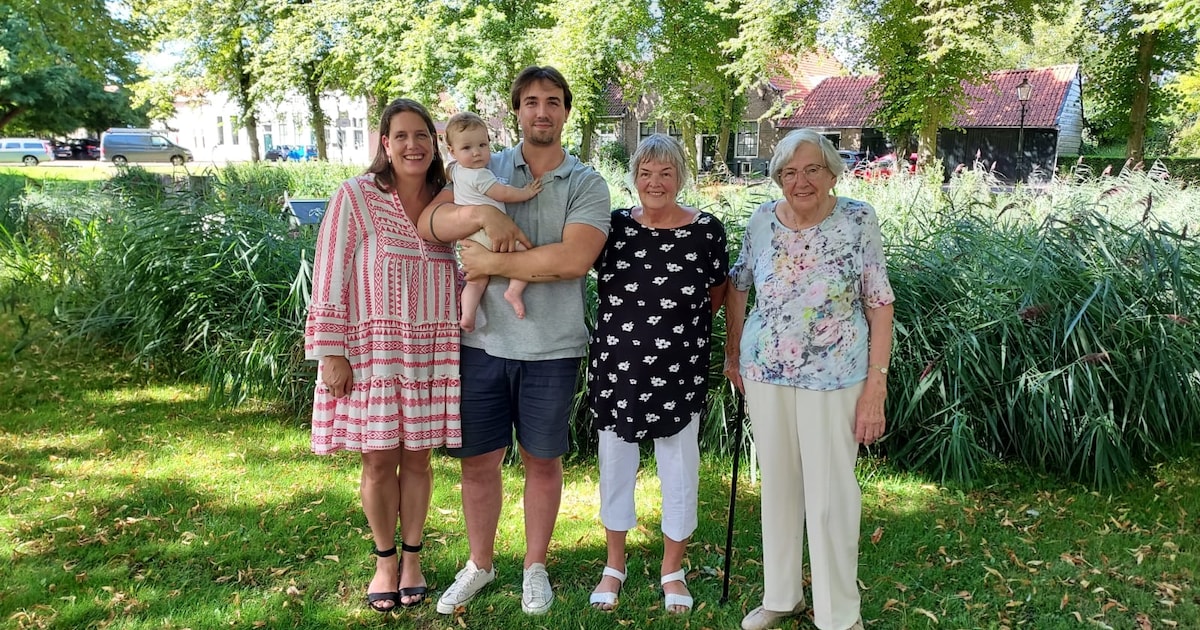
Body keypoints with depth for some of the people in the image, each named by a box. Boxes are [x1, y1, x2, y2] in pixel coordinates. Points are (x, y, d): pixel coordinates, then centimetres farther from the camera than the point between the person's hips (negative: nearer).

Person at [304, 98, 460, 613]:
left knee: (417, 455, 11)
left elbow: (464, 273, 14)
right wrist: (330, 353, -11)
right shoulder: (356, 196, -7)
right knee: (378, 459, 6)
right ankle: (384, 559, 27)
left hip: (432, 351, 3)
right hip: (372, 349, -3)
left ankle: (411, 556, 28)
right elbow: (330, 278, -8)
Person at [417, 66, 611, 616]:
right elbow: (429, 224, -4)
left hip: (551, 347, -1)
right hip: (482, 342, 2)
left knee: (542, 461, 12)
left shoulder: (587, 184, -1)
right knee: (478, 460, 11)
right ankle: (479, 564, 32)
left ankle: (536, 566, 32)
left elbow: (574, 259, -17)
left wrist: (492, 264, -14)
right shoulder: (483, 169, 6)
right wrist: (481, 214, -22)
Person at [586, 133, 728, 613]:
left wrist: (679, 324, 3)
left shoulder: (707, 230, -5)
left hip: (679, 373, -1)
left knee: (679, 472, 9)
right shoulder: (613, 226, -2)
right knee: (615, 467, 13)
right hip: (616, 370, 2)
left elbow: (717, 294, 8)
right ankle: (614, 565, 34)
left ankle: (672, 571, 32)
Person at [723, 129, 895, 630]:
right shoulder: (762, 221, 0)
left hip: (833, 380, -3)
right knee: (777, 486, 15)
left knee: (831, 496, 2)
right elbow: (737, 287, 14)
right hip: (765, 374, 4)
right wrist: (732, 355, 13)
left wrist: (876, 387, -12)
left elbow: (880, 307, -8)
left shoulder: (858, 221, -9)